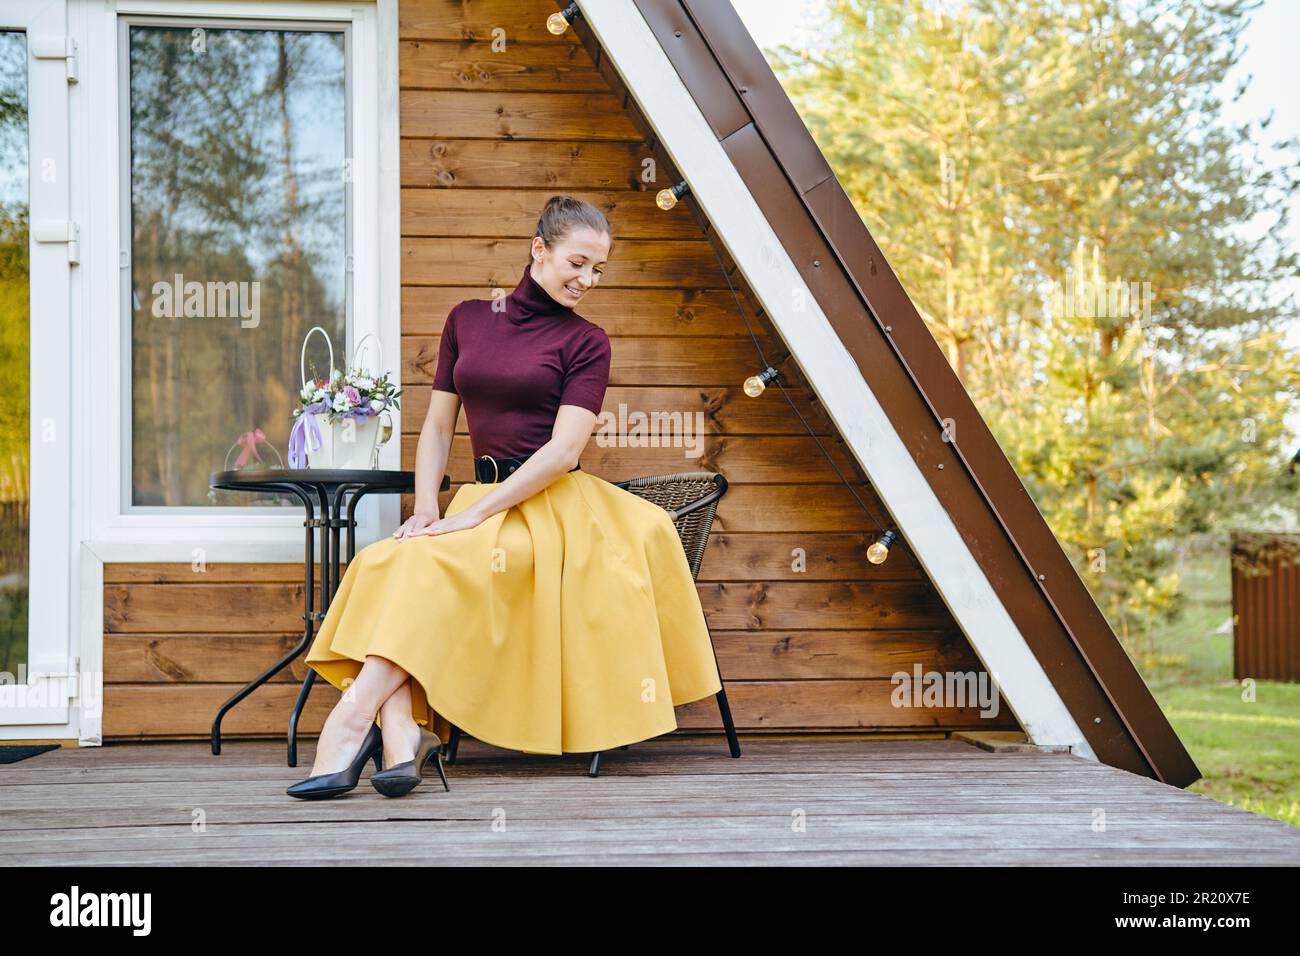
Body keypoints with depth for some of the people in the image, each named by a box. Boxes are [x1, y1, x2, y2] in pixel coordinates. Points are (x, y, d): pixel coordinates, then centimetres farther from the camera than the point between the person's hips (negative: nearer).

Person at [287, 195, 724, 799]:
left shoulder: (585, 342, 2)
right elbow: (437, 427, 14)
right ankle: (400, 730, -43)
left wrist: (475, 513, -18)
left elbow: (563, 450, -9)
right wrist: (426, 508, -4)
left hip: (552, 506, -4)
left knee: (430, 563, -32)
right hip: (483, 502, 4)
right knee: (384, 563, -27)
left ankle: (355, 715, -39)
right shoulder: (467, 319, 14)